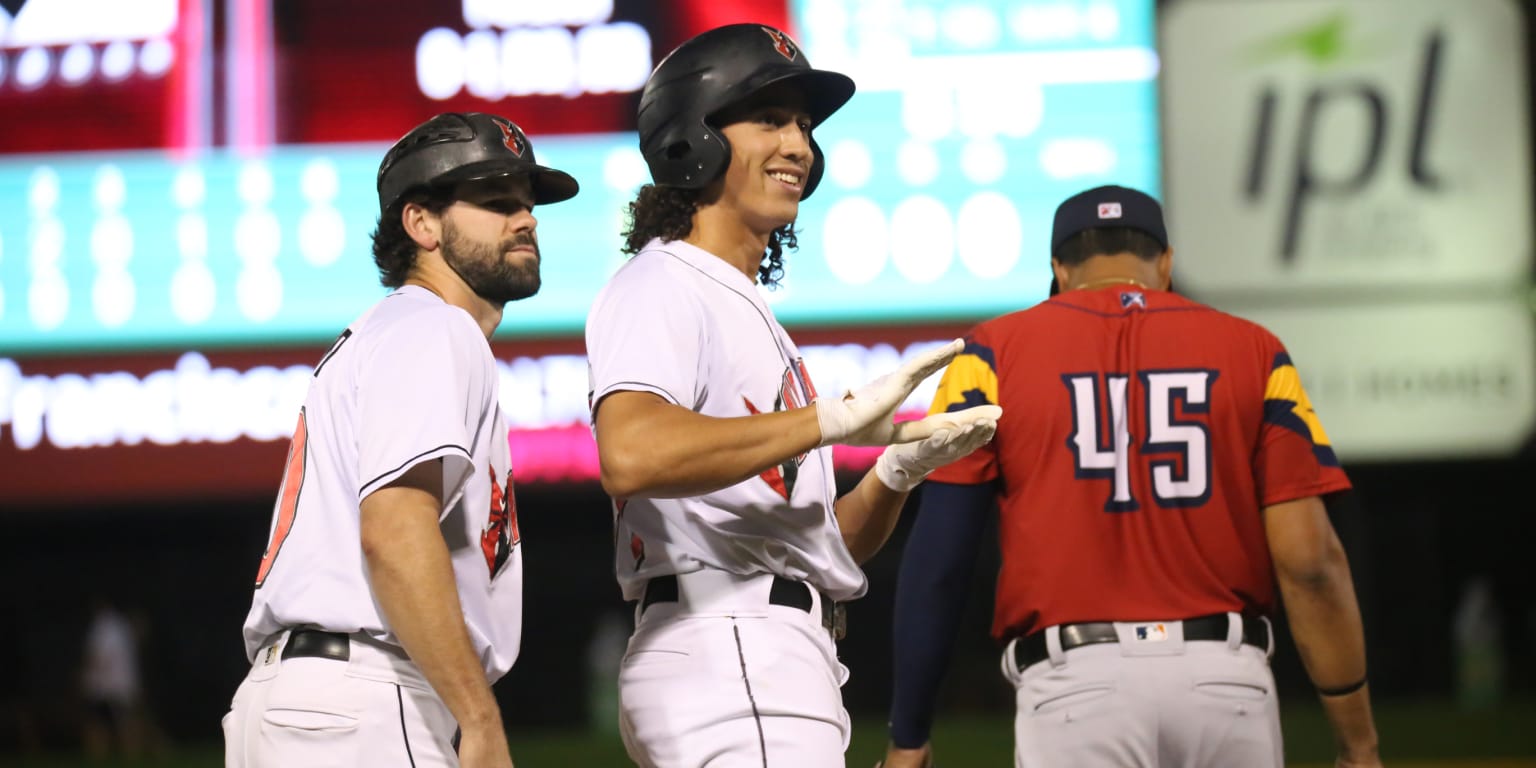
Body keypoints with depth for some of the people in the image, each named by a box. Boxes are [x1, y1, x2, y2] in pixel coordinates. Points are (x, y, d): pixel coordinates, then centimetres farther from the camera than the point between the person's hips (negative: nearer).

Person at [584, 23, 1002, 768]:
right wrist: (835, 417, -21)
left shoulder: (751, 315, 27)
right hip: (726, 654, -10)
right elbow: (631, 455, -27)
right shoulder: (660, 288, -4)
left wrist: (900, 468, 3)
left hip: (778, 666, 10)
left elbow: (822, 545, 24)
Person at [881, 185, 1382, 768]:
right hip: (1228, 678, 2)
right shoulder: (1251, 351, 9)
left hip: (1074, 681, -2)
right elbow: (1309, 561, 1)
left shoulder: (997, 353, 7)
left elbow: (936, 561, 0)